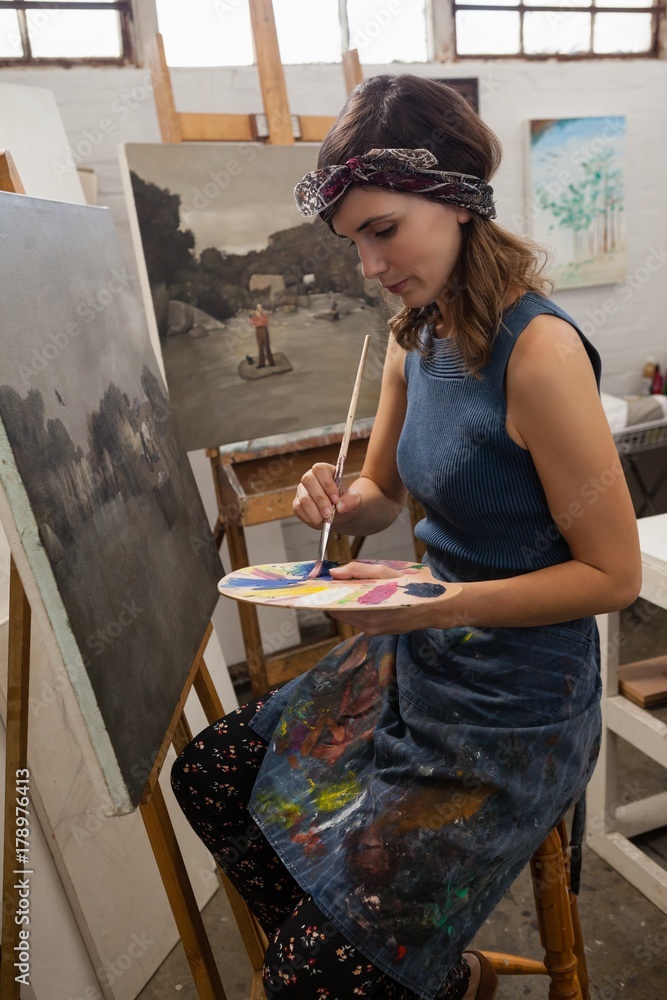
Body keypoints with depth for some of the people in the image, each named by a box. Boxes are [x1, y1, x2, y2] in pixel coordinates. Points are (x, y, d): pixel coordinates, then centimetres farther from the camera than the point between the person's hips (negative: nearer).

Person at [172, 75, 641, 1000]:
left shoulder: (538, 349, -23)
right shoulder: (414, 335, 2)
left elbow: (615, 573, -18)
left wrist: (437, 602, -26)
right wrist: (338, 503, -10)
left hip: (518, 711, -8)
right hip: (420, 657, 8)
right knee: (209, 774, 12)